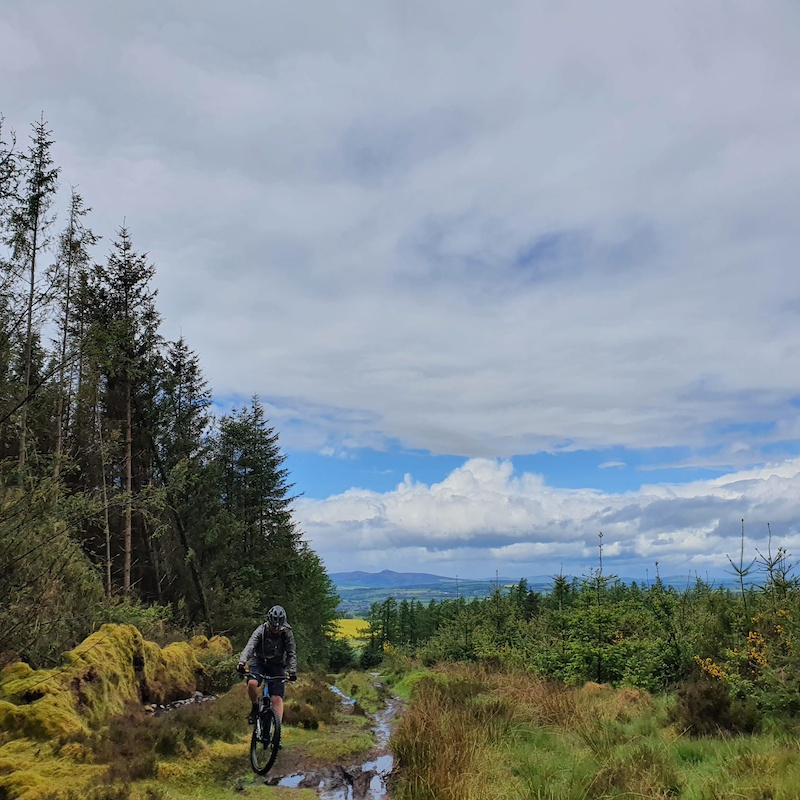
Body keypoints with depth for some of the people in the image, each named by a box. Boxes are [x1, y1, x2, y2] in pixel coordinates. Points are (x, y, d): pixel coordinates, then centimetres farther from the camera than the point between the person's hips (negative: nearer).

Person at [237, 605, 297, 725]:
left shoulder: (287, 633, -14)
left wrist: (292, 671, -28)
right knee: (252, 683, -29)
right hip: (260, 662, 0)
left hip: (277, 666, 0)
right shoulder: (261, 631, -17)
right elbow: (250, 646, -29)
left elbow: (291, 654, -14)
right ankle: (255, 706, -1)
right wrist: (242, 662, -46)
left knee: (277, 699, -11)